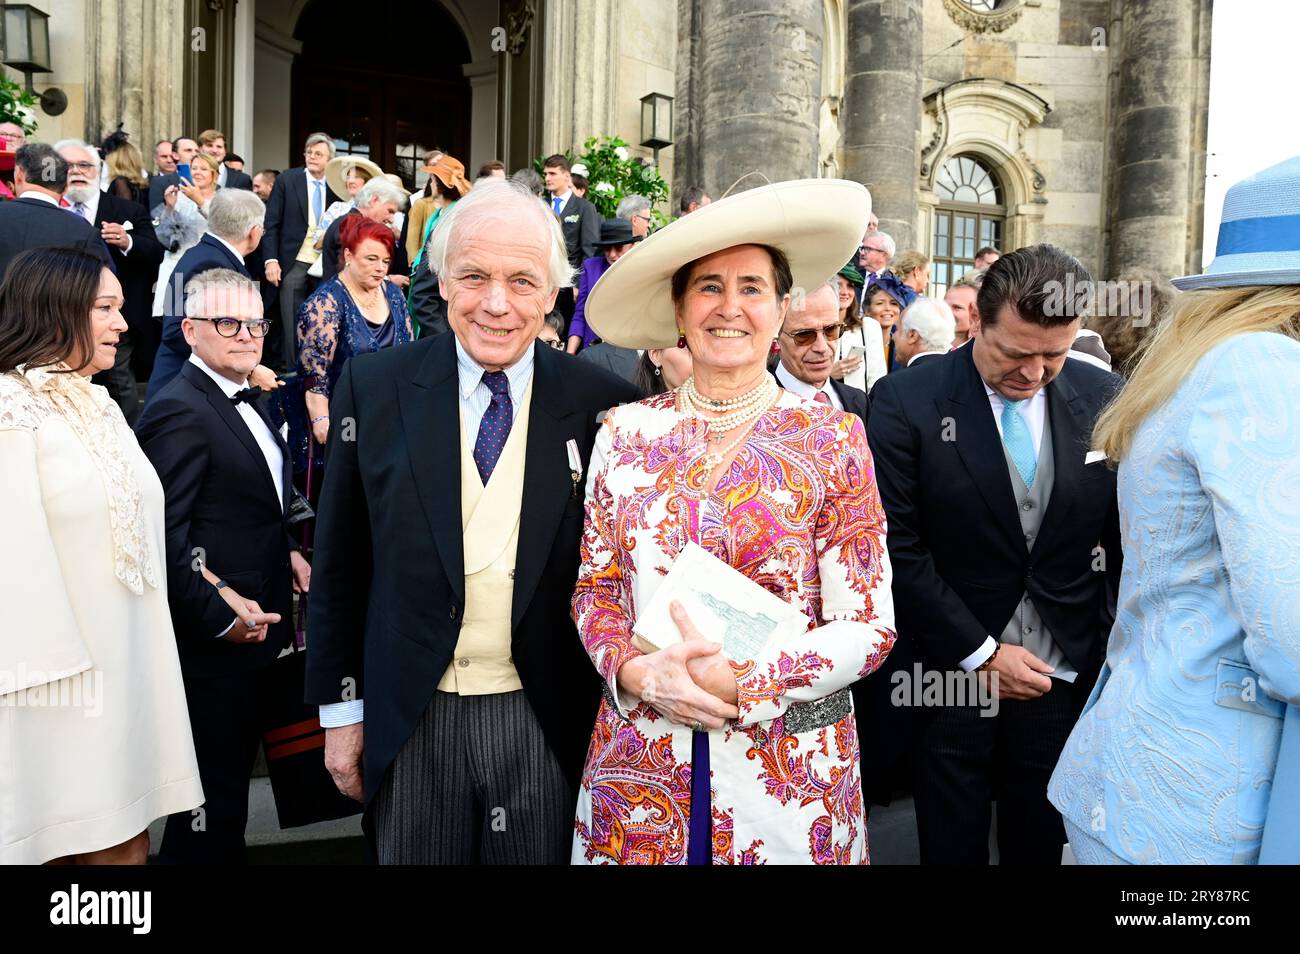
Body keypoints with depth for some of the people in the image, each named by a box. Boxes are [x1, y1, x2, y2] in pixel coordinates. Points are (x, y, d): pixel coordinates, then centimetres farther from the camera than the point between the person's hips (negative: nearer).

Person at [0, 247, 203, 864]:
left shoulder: (100, 406, 14)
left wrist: (147, 656, 15)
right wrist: (62, 674, -19)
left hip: (129, 661, 7)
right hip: (65, 671, -7)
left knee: (126, 840, 12)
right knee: (73, 841, 4)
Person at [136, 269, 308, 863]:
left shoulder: (244, 401, 12)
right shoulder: (179, 411, -18)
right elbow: (165, 535, -23)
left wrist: (288, 552, 7)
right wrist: (219, 613, -23)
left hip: (255, 623, 10)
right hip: (213, 637, -9)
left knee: (235, 765, 22)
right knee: (214, 789, 4)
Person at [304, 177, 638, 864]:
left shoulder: (601, 406, -6)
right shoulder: (373, 387, -3)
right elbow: (338, 562, 3)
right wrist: (340, 708, 4)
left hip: (549, 726, 0)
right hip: (411, 723, 1)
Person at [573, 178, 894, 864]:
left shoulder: (833, 440, -6)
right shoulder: (626, 434, 0)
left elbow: (867, 627, -6)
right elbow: (595, 589, 5)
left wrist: (739, 680, -18)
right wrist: (636, 672, -14)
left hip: (789, 770, -1)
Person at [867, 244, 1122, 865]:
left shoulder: (1103, 399, -2)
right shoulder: (907, 400, -11)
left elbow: (1126, 536, 6)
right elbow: (898, 547, -12)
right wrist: (979, 653, -11)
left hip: (1067, 673, 2)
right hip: (953, 671, -2)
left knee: (1039, 843, 15)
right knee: (952, 843, 12)